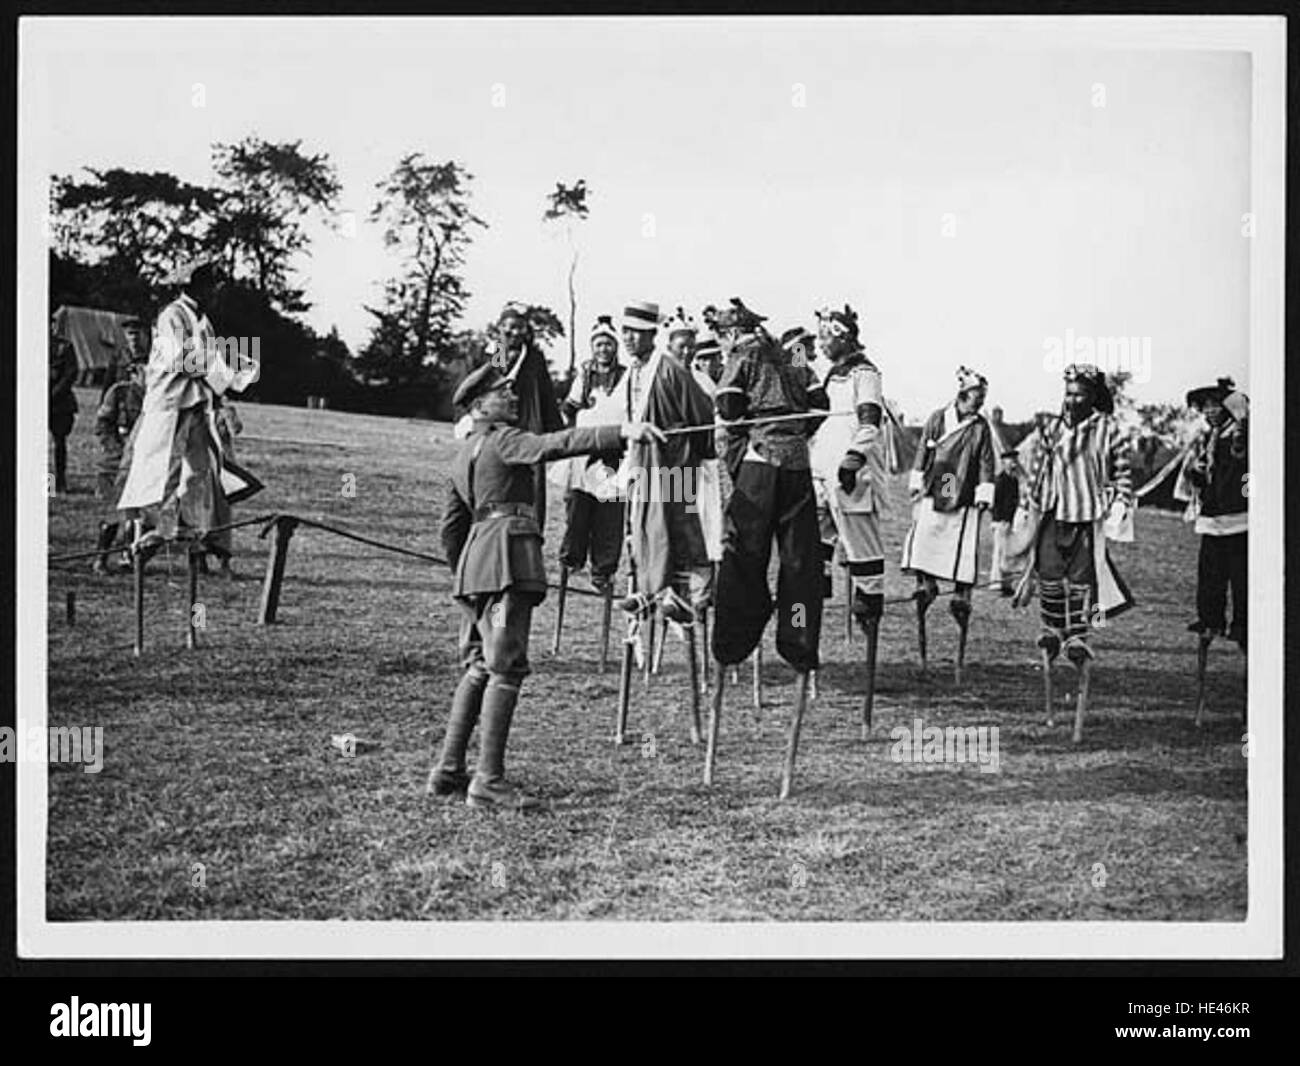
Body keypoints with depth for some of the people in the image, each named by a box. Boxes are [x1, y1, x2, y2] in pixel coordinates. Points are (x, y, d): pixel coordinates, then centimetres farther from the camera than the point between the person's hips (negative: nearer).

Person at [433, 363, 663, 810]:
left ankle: (448, 771, 17)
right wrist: (621, 432, -30)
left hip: (473, 565, 10)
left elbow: (451, 525, 25)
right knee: (506, 668, -11)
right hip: (506, 557, -10)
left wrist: (461, 573, 35)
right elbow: (551, 444, -22)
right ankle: (489, 780, -14)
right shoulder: (501, 440, -4)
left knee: (479, 668, 15)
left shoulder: (463, 456, 23)